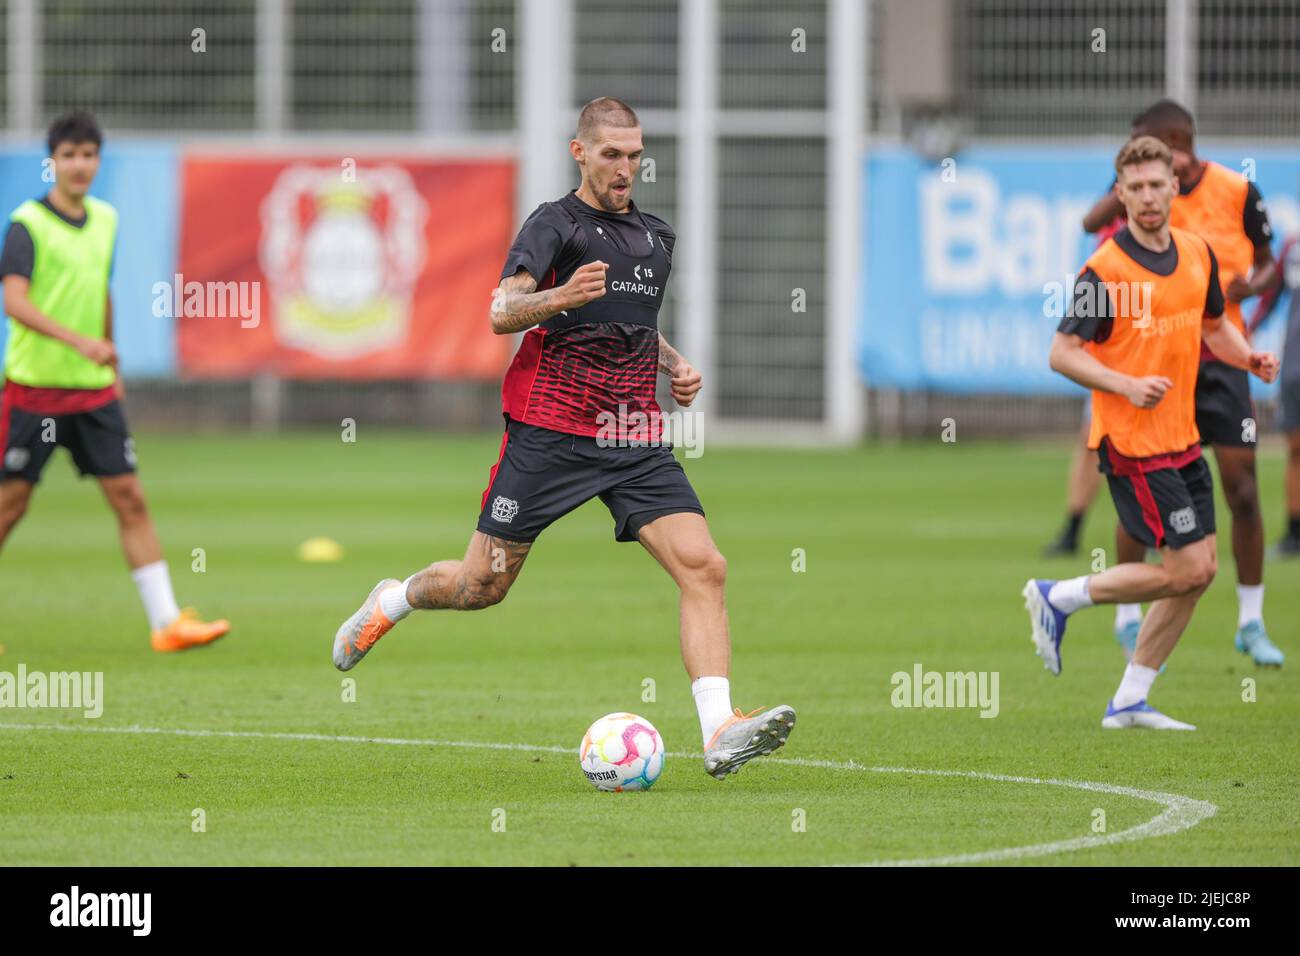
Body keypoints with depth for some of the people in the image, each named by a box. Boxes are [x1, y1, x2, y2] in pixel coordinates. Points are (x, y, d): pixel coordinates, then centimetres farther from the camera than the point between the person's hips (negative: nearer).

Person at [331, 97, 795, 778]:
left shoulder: (656, 237, 17)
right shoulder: (556, 223, -4)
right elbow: (502, 314, -19)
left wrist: (675, 366, 17)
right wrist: (560, 297, -38)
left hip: (636, 441, 5)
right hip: (549, 433, -5)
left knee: (704, 567, -15)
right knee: (481, 587, 3)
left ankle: (719, 734, -23)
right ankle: (391, 602, 36)